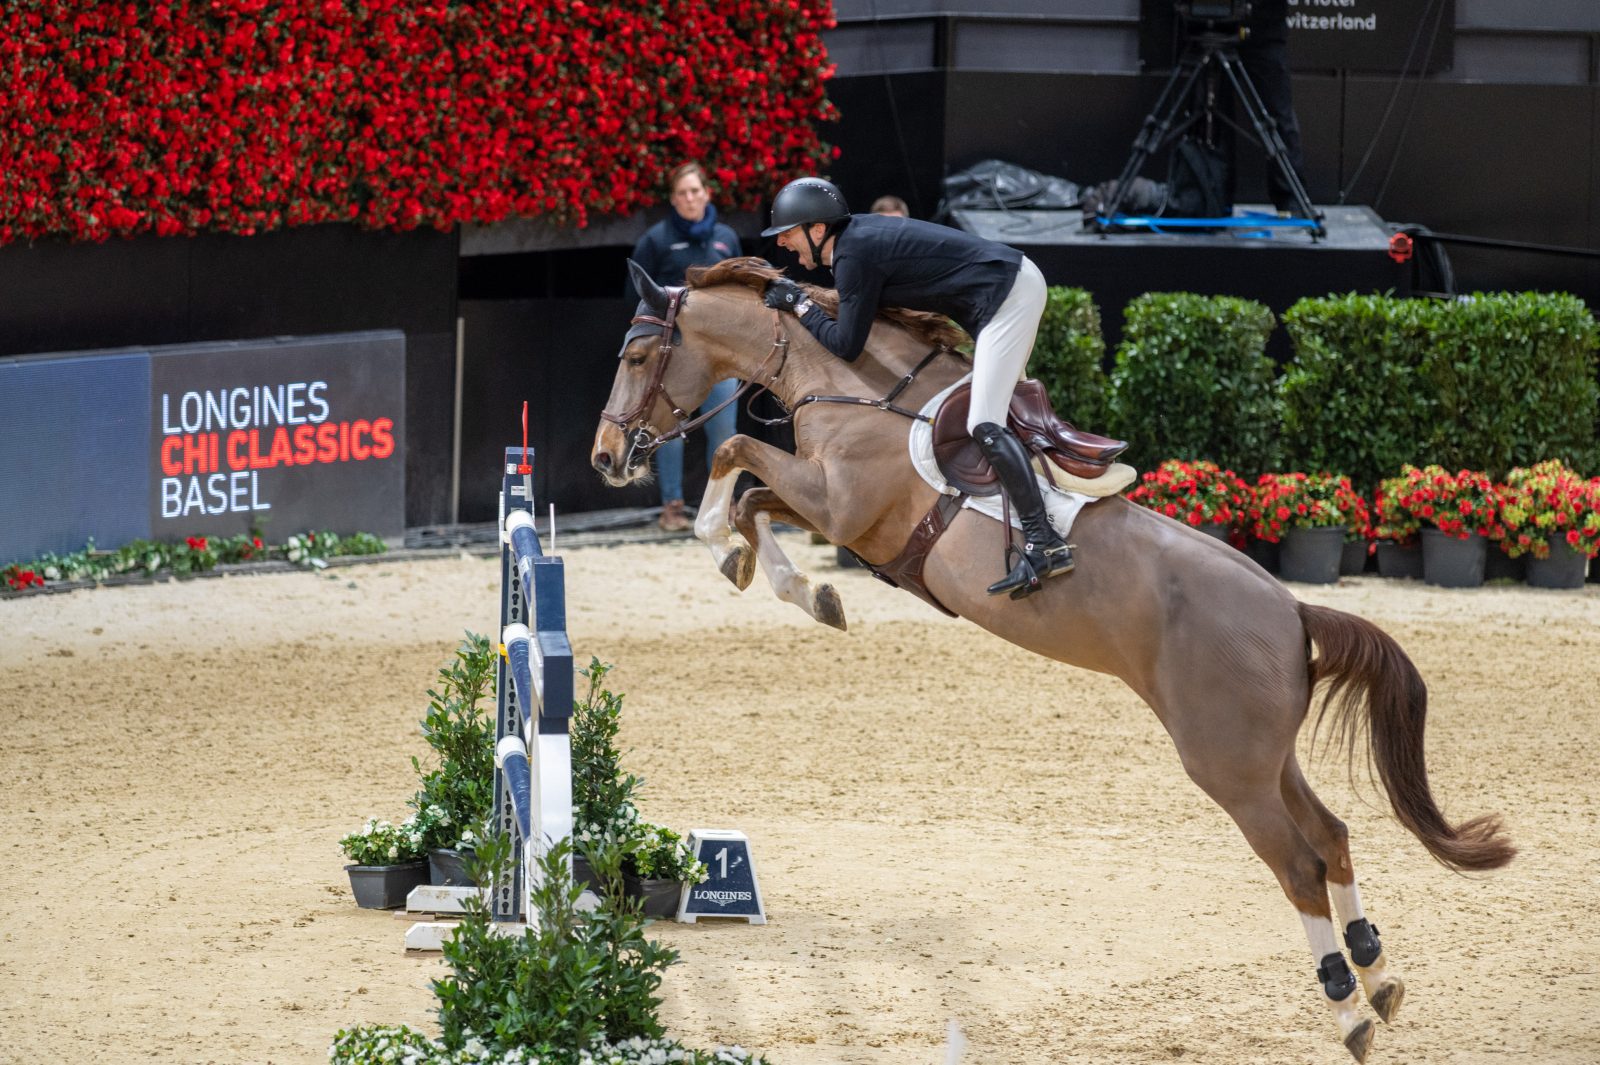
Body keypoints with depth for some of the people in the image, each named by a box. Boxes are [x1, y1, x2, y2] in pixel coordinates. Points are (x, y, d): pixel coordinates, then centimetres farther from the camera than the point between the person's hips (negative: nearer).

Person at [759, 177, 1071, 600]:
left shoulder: (855, 255, -16)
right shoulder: (856, 231, 12)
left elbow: (845, 345, -14)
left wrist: (799, 304, -4)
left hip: (1008, 296, -11)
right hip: (1019, 280, 11)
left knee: (984, 425, -17)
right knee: (995, 407, 22)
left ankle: (1043, 544, -26)